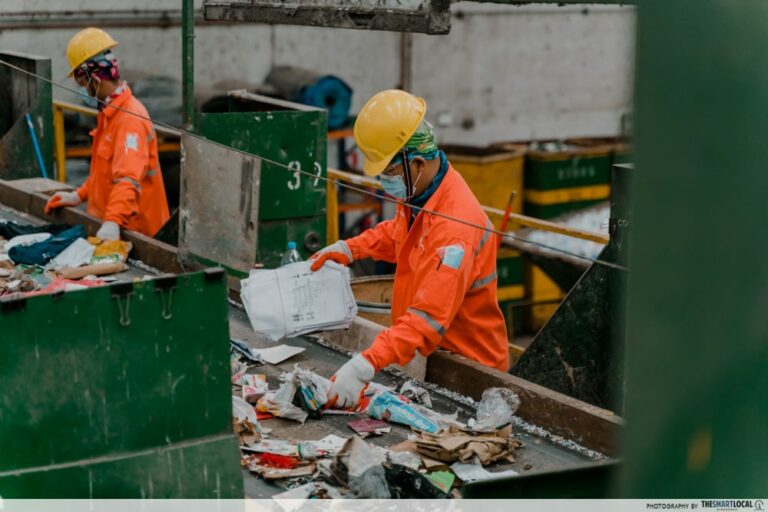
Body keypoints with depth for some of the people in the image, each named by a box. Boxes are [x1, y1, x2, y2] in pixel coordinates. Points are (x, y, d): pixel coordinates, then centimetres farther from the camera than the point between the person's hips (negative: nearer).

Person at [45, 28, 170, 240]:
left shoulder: (130, 118, -18)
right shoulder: (110, 112, 13)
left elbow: (128, 178, -30)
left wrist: (113, 222, -39)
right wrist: (80, 195, 20)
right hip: (109, 219, 8)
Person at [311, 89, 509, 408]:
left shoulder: (456, 228, -29)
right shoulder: (418, 193, 2)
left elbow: (430, 316, -37)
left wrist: (365, 366, -46)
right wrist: (349, 249, 13)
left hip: (467, 368, -8)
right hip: (426, 358, 8)